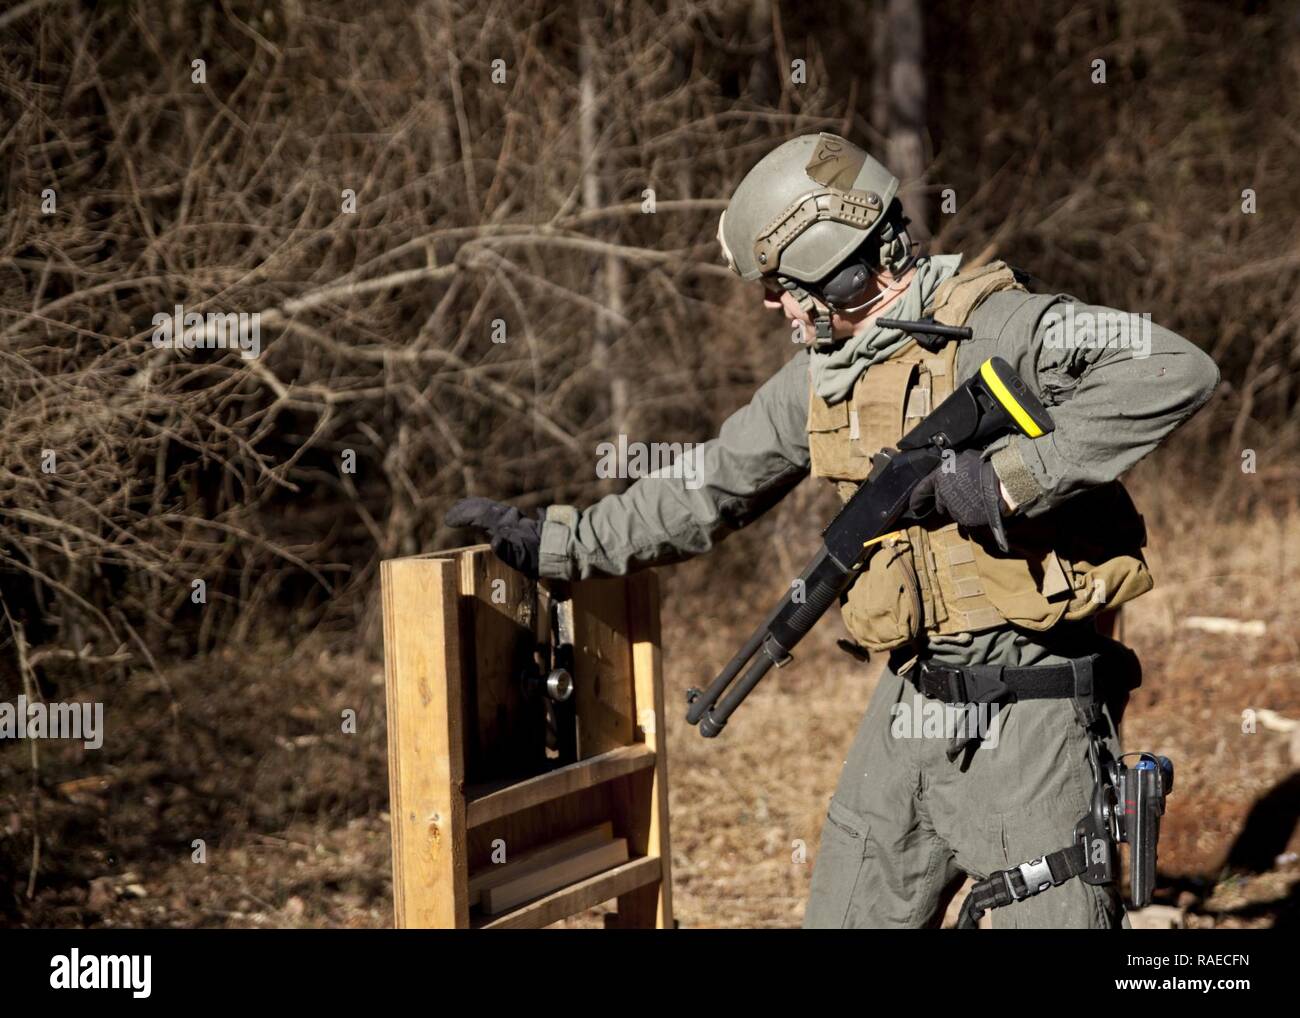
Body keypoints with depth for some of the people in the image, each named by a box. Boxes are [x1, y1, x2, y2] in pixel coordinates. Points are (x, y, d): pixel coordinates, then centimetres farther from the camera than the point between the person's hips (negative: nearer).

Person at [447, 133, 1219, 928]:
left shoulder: (989, 327, -14)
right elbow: (709, 490, 22)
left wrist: (1010, 478, -26)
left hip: (1031, 705, -7)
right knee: (849, 913, 12)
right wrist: (553, 544, 24)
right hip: (914, 706, 8)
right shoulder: (820, 377, 11)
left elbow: (1178, 374, -25)